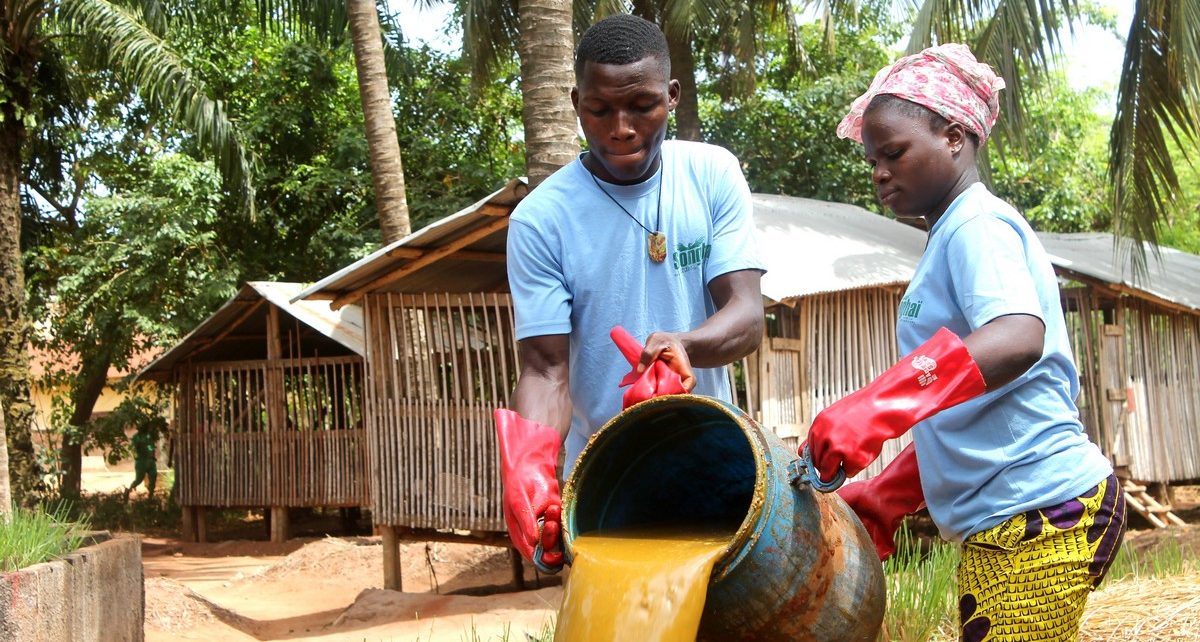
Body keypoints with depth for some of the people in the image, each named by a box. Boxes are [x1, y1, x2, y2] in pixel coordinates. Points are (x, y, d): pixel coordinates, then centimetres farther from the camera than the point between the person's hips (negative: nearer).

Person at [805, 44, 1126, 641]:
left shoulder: (977, 225, -9)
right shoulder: (952, 237, 22)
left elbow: (1018, 338, -30)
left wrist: (877, 406, -40)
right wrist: (883, 495, 17)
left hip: (1037, 510, -10)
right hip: (1000, 523, 10)